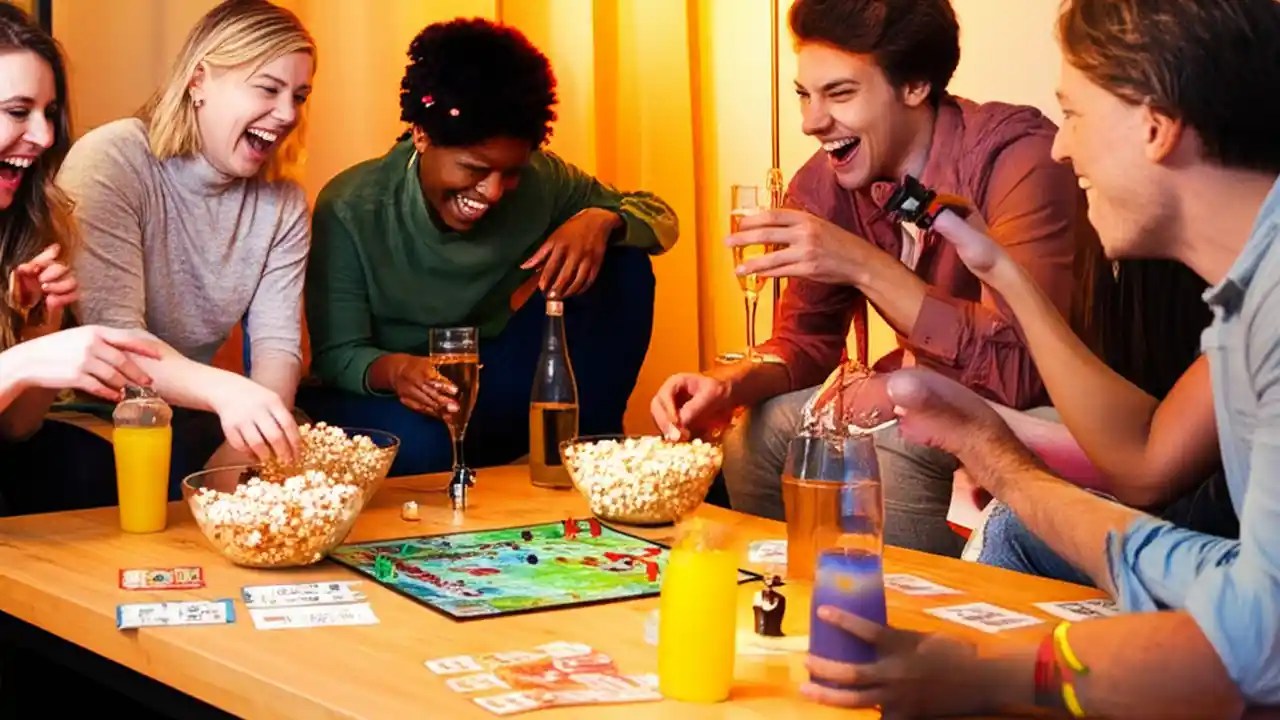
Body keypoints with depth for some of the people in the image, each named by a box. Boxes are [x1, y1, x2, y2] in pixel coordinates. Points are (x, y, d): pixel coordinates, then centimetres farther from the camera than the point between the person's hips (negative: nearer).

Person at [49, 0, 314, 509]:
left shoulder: (283, 204, 4)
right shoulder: (109, 162, -14)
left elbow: (277, 342, -6)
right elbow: (115, 336, -25)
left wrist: (248, 443, -28)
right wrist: (224, 390, -45)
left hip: (189, 422, 5)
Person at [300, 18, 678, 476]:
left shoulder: (538, 179, -12)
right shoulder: (350, 211, -21)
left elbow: (658, 214, -2)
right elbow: (337, 355, -17)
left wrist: (601, 219, -27)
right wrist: (394, 369, -43)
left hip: (493, 388, 4)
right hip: (385, 398, -4)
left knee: (624, 262, -13)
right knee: (420, 444, -41)